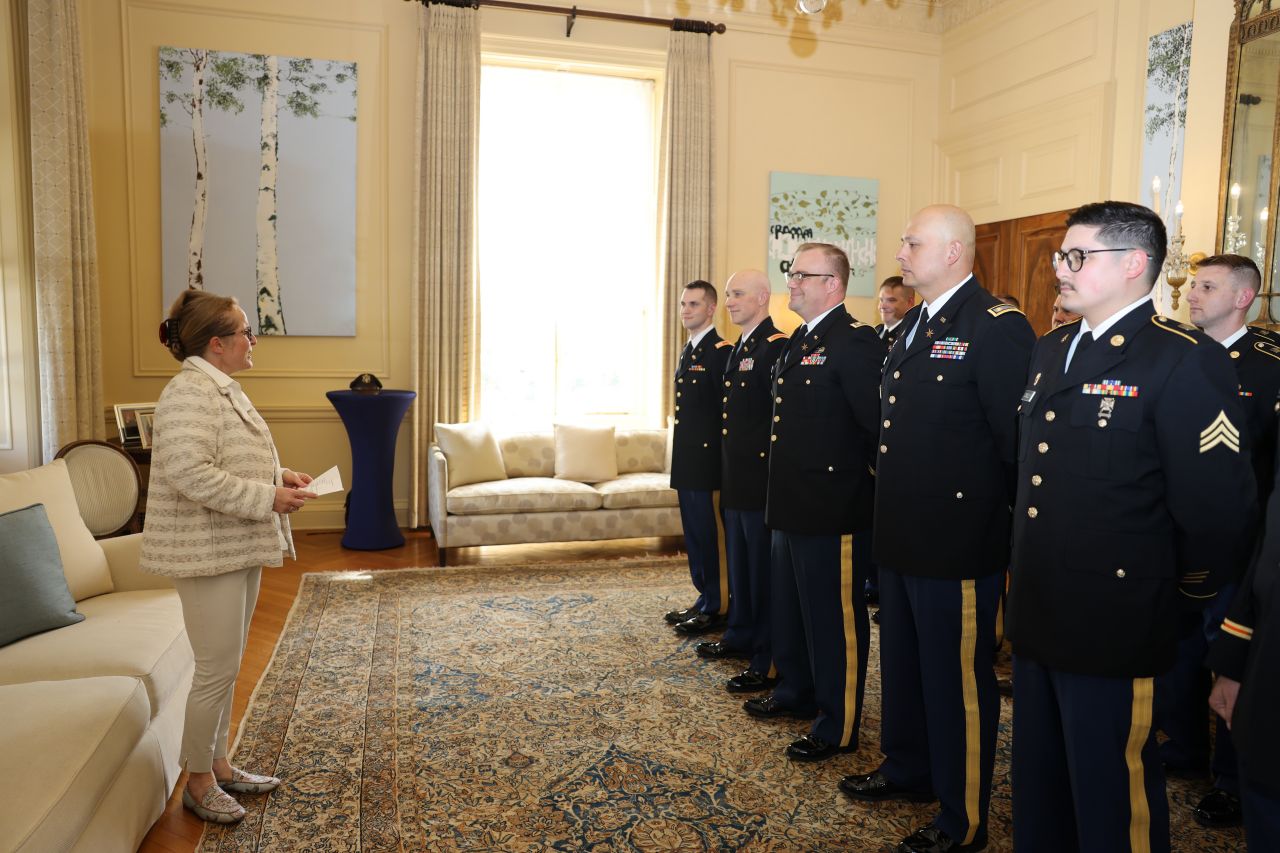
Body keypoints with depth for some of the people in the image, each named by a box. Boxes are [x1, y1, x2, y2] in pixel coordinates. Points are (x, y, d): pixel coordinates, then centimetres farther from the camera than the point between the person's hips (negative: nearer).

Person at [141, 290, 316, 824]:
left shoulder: (220, 389, 13)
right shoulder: (189, 393, -19)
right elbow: (190, 475, -28)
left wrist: (280, 476, 7)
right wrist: (268, 497, -23)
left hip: (236, 549, 10)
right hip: (208, 553, -10)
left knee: (225, 667, 18)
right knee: (216, 671, 1)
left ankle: (218, 766, 32)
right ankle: (197, 783, 19)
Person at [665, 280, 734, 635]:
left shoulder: (720, 352, -12)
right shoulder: (688, 351, 16)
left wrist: (719, 460, -16)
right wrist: (681, 458, 16)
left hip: (705, 460, -9)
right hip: (687, 461, 9)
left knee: (706, 533, -2)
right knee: (694, 533, 15)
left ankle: (715, 608, 10)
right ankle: (703, 600, 27)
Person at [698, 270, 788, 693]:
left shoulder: (777, 347, -15)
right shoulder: (739, 348, 15)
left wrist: (774, 474, -18)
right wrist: (728, 471, 16)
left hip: (761, 479, -9)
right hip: (735, 479, 9)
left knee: (763, 567, 0)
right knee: (739, 562, 20)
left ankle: (768, 661, 11)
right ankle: (740, 635, 36)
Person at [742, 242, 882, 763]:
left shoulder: (854, 342, -17)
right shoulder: (800, 342, 14)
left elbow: (877, 424, -22)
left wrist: (860, 474, -12)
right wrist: (784, 486, 16)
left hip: (832, 509, -10)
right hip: (792, 505, 10)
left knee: (834, 618, 4)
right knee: (790, 608, 22)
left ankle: (838, 727, 19)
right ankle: (797, 692, 41)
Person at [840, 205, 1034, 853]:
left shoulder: (998, 328, -16)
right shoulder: (914, 326, 13)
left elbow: (1019, 441, -17)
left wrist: (1010, 525, -12)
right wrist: (891, 506, 15)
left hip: (959, 543, -9)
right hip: (902, 536, 9)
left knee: (958, 677, 7)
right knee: (902, 661, 23)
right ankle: (908, 769, 45)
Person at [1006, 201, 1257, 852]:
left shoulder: (1186, 361, -16)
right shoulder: (1049, 351, 9)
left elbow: (1218, 508, -19)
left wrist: (1185, 592, -5)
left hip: (1112, 628, -7)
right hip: (1036, 619, 7)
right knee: (1038, 787, 23)